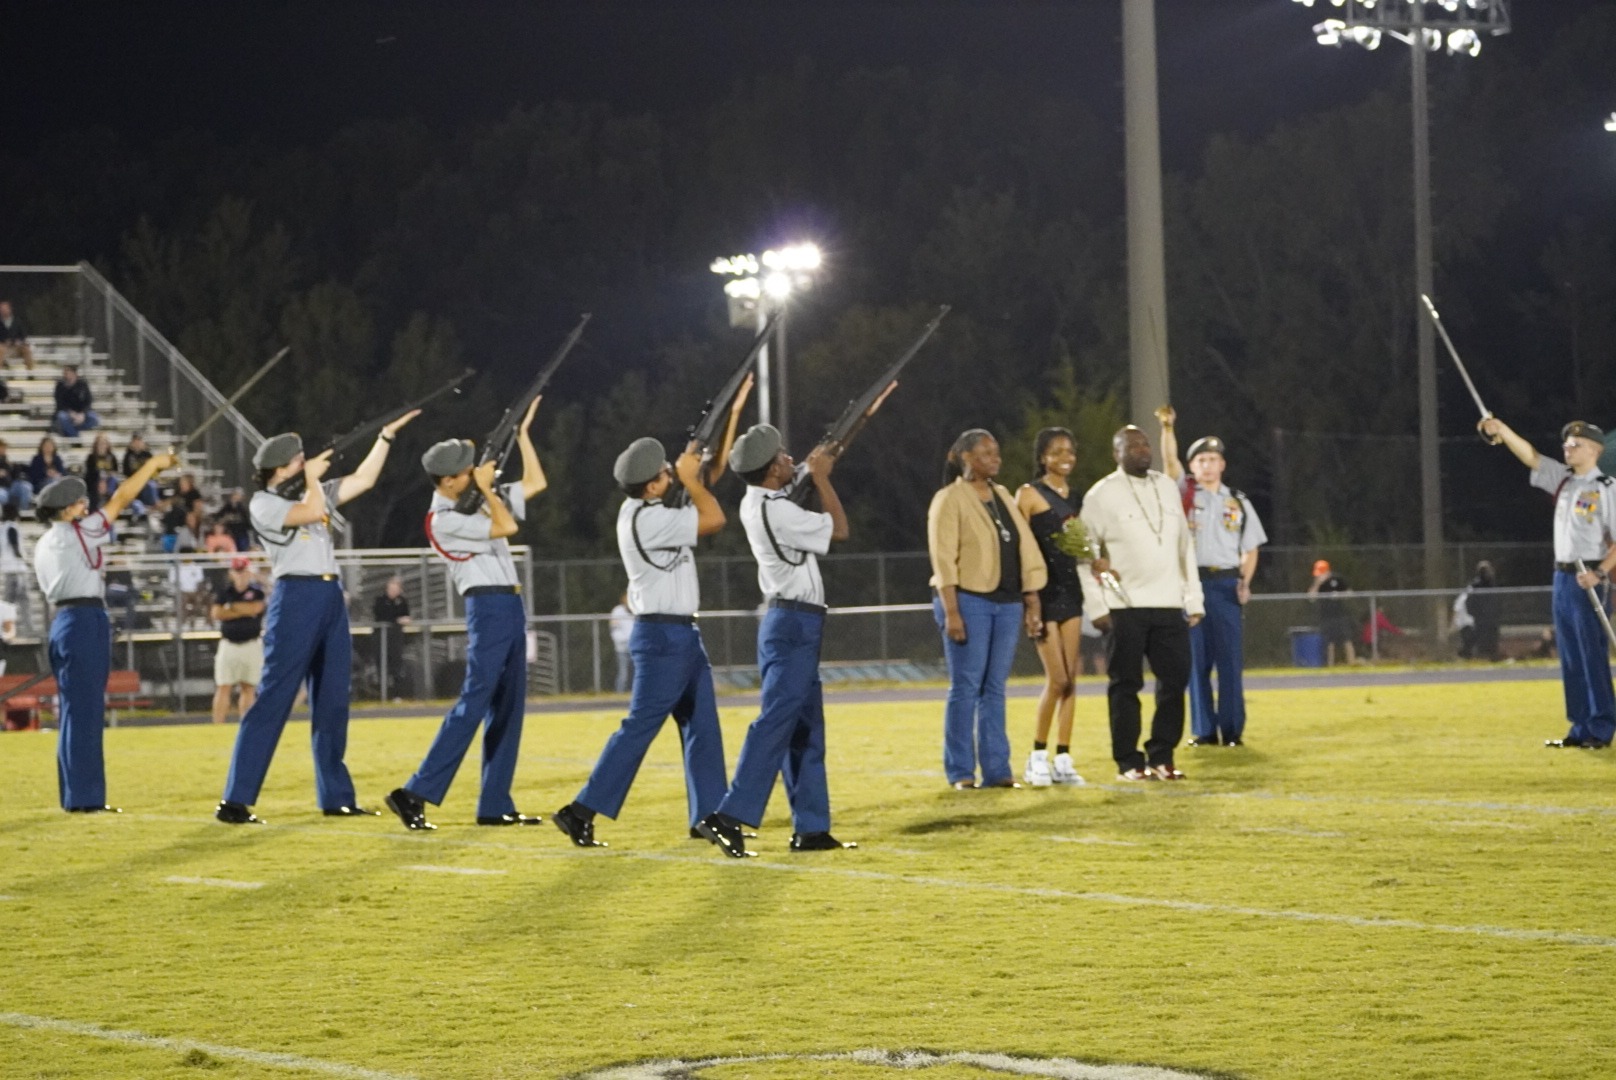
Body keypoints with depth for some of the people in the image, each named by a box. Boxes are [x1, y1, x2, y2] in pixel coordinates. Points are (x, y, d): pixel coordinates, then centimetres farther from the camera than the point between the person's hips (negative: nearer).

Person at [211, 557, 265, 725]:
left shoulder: (257, 590, 3)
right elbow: (216, 613, -6)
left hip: (251, 645, 0)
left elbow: (255, 608, -14)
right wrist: (243, 611, -9)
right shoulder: (224, 590, 6)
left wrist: (232, 607, -4)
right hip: (228, 644, 0)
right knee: (223, 688, -4)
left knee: (248, 689, 3)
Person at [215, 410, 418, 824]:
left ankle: (336, 797, 15)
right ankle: (235, 801, -12)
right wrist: (312, 478, -3)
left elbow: (363, 480, 18)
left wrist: (387, 435, 12)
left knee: (332, 700, 9)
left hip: (331, 597, 8)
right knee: (273, 699, -11)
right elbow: (311, 512, -19)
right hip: (296, 597, -8)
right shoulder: (264, 503, -4)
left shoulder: (314, 493, 17)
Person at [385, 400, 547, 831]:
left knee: (508, 707, 7)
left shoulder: (479, 501, 14)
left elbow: (535, 483, 19)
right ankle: (416, 792, -19)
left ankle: (495, 805, 8)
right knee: (474, 702, -15)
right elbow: (507, 526, -18)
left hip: (511, 607, 9)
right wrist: (487, 489, -6)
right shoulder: (444, 520, -12)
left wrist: (523, 434, 14)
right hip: (488, 608, -9)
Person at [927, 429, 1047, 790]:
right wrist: (951, 612, -18)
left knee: (995, 689, 5)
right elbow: (943, 559, -11)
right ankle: (960, 771, 0)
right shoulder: (949, 500, -5)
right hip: (968, 599, -6)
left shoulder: (1003, 497, 14)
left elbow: (1025, 551, 14)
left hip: (1007, 603, 6)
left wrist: (1032, 605, 8)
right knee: (966, 687, -4)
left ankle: (996, 769, 6)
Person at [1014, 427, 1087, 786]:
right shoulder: (1029, 495, -5)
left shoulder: (1076, 498, 14)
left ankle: (1063, 760, 6)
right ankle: (1038, 757, 3)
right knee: (1057, 679, -10)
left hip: (1071, 590, 6)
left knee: (1071, 679, 3)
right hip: (1044, 591, -6)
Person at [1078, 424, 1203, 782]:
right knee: (1126, 685, -1)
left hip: (1169, 605, 4)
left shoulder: (1168, 488, 13)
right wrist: (1097, 607, -8)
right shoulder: (1102, 495, -1)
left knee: (1175, 680, 1)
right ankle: (1129, 763, 5)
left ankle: (1162, 757, 11)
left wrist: (1194, 599, 9)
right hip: (1125, 608, -4)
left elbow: (1185, 546, 15)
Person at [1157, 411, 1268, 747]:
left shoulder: (1237, 502, 13)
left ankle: (1233, 729, 2)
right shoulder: (1184, 492, 9)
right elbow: (1170, 462, -8)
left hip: (1227, 584, 1)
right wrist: (1167, 428, -23)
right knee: (1196, 658, 0)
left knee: (1231, 658, -2)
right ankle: (1203, 730, 4)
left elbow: (1250, 549, 13)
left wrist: (1245, 581, -2)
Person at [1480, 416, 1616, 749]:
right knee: (1571, 659, 8)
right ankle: (1581, 728, 11)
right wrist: (1502, 431, -5)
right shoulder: (1563, 479, 13)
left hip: (1588, 579, -7)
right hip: (1562, 576, 8)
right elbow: (1530, 456, 8)